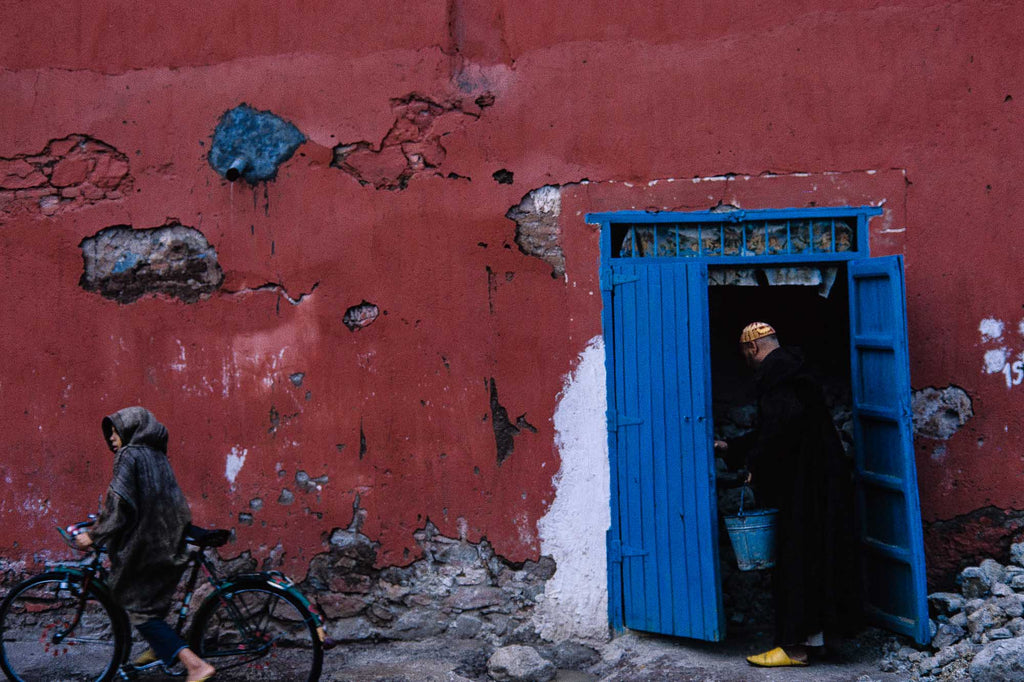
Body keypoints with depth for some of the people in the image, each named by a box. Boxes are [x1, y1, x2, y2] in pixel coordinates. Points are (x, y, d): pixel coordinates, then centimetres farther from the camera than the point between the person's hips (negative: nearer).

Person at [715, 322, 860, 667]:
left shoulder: (775, 371, -12)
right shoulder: (791, 367, 20)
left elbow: (783, 424, -25)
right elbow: (772, 431, 27)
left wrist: (757, 466, -14)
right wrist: (731, 447, 32)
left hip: (802, 484, -10)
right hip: (821, 479, 10)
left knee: (796, 558, -5)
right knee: (813, 555, 14)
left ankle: (796, 645, 1)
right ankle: (813, 636, 22)